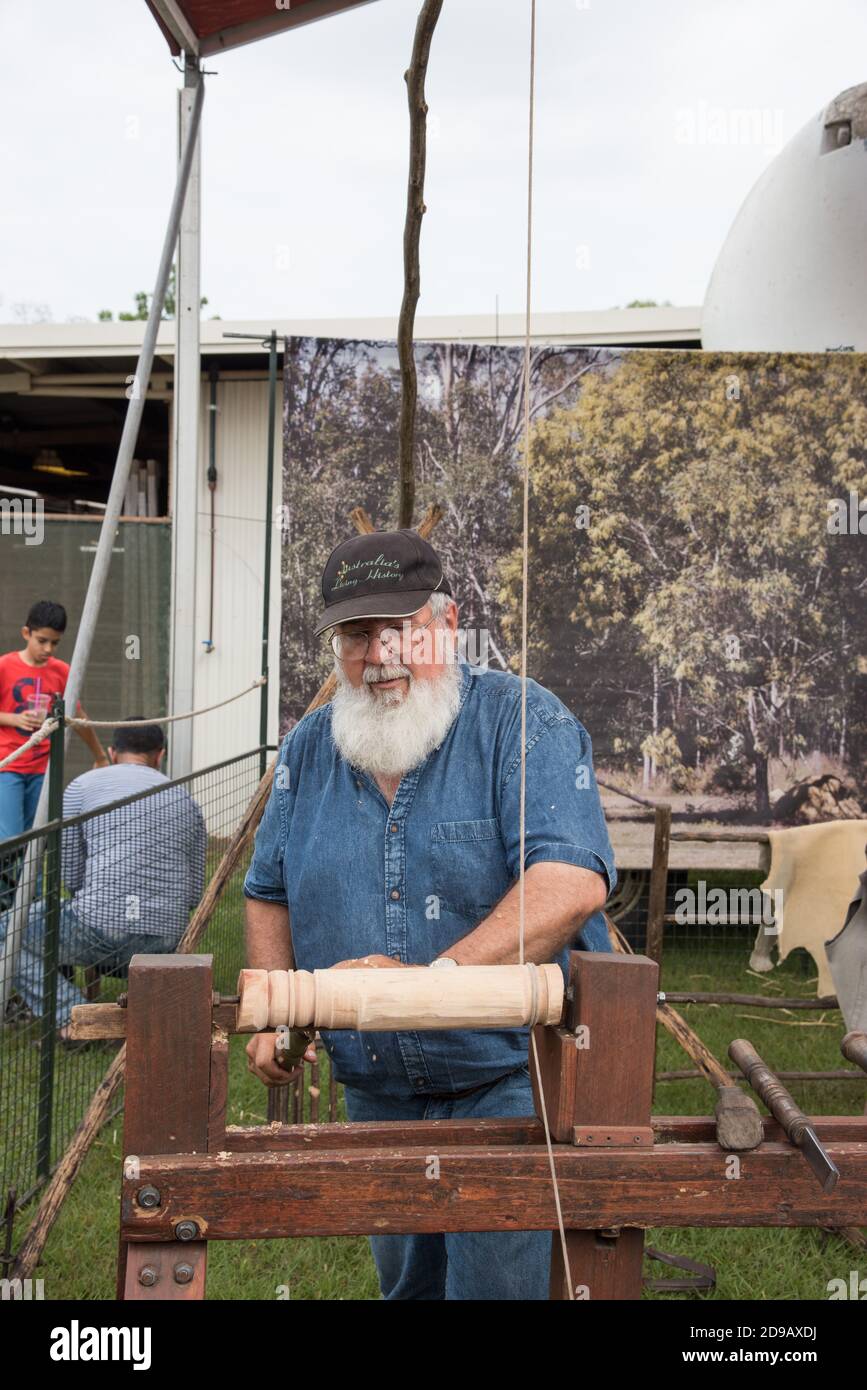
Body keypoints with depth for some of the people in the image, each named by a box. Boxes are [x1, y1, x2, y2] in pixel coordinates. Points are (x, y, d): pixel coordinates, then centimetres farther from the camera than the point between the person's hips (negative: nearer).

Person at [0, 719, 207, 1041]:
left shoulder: (84, 786, 5)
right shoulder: (185, 800, 16)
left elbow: (69, 876, 5)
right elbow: (194, 894, 15)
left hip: (100, 926, -6)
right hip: (166, 943, 6)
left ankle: (70, 1015, -5)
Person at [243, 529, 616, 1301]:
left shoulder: (523, 722, -14)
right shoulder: (309, 747, 4)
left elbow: (572, 882, -27)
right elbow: (270, 895, 14)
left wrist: (434, 976, -35)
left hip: (507, 1079, -5)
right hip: (375, 1088, 5)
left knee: (494, 1278, -3)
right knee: (401, 1280, 19)